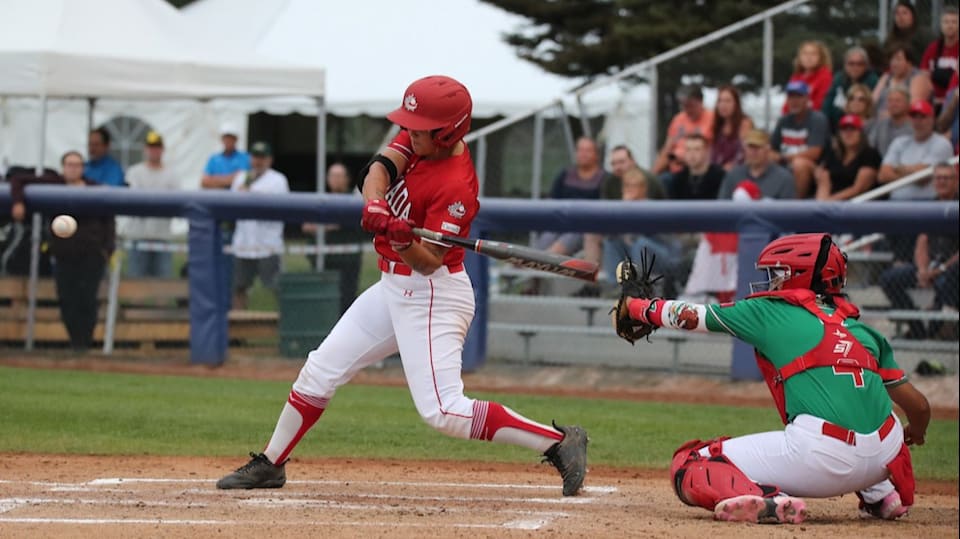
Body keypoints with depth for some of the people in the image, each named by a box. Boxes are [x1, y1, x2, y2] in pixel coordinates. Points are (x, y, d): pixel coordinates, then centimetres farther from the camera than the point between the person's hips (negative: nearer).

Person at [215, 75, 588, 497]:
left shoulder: (456, 186, -24)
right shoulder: (419, 140, -1)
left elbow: (428, 262, -25)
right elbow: (379, 168, -15)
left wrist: (403, 240, -44)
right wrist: (375, 206, -35)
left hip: (432, 295, -9)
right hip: (394, 286, 9)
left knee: (443, 411, -16)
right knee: (320, 370, 12)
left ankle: (560, 443, -12)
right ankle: (270, 464, 25)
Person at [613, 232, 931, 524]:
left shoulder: (770, 311, 10)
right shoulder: (864, 330, 20)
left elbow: (690, 316, 18)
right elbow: (918, 406, 20)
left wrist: (636, 307, 36)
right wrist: (915, 433, 43)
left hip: (820, 457, -6)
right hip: (884, 457, 6)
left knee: (688, 469, 4)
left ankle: (768, 501, -21)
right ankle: (882, 495, 21)